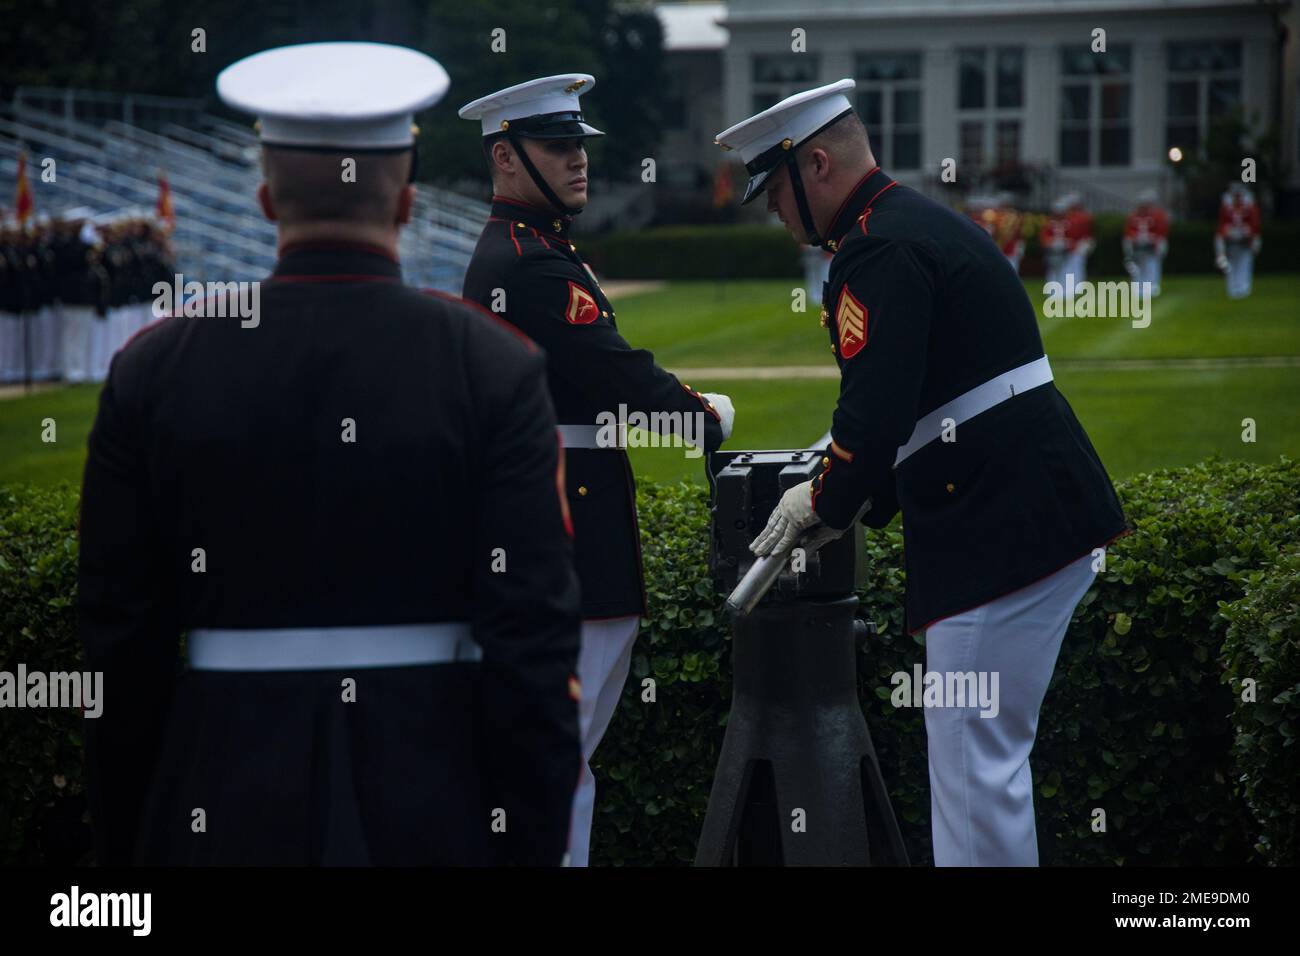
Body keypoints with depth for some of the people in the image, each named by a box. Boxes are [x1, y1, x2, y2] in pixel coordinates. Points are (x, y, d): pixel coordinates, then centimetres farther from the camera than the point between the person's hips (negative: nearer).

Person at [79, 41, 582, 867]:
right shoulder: (495, 369, -6)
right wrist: (534, 839, -2)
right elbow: (535, 635, -8)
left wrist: (123, 840, 10)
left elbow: (118, 640, 2)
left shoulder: (155, 369, -1)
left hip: (223, 809, 1)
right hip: (438, 809, -1)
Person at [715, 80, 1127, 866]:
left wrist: (825, 503, -3)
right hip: (1051, 521, 10)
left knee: (976, 761, -6)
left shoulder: (879, 251, -14)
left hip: (1000, 539, -10)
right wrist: (859, 504, 17)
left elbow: (876, 412, -21)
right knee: (987, 753, 17)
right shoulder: (929, 224, 19)